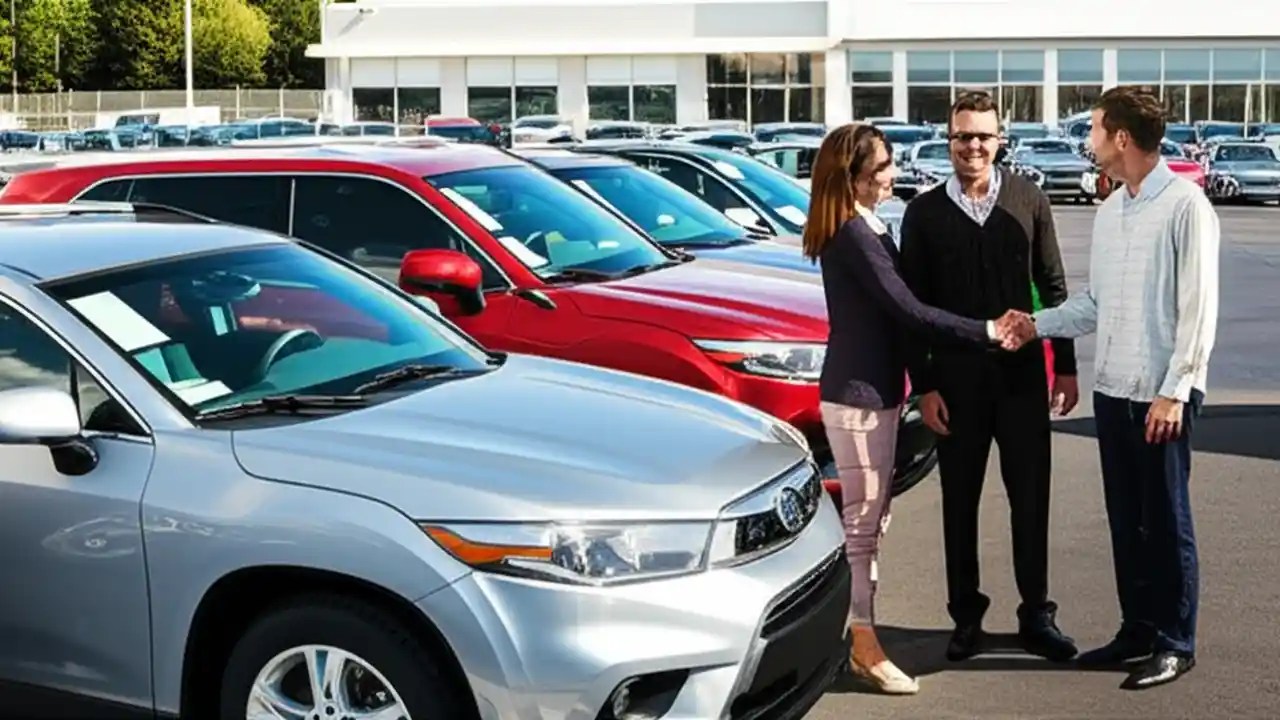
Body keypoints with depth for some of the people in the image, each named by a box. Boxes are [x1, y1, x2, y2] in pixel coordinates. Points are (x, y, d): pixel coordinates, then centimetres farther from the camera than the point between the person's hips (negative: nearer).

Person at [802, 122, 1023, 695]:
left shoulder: (867, 228, 13)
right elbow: (906, 309, -21)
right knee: (862, 519, -2)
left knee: (871, 517, 15)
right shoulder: (852, 234, -18)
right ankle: (864, 646, 6)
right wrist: (986, 331, -18)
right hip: (856, 393, -10)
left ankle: (853, 629, 24)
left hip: (875, 388, 10)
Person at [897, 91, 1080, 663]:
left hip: (1022, 373, 1)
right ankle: (966, 617, 20)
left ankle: (1036, 616, 17)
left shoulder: (1028, 200, 3)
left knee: (1031, 497, 5)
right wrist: (924, 385, -4)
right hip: (956, 378, -1)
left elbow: (1053, 287, 8)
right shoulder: (924, 212, 0)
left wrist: (1065, 367, 5)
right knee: (960, 502, 8)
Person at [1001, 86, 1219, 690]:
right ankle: (1138, 628, 26)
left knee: (1165, 521, 3)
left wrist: (1174, 392, -16)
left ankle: (1175, 642, 15)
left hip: (1160, 395, -7)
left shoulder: (1184, 204, -11)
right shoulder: (1109, 211, 12)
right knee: (1125, 520, 14)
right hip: (1112, 389, 7)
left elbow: (1198, 308, -13)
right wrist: (1039, 325, 3)